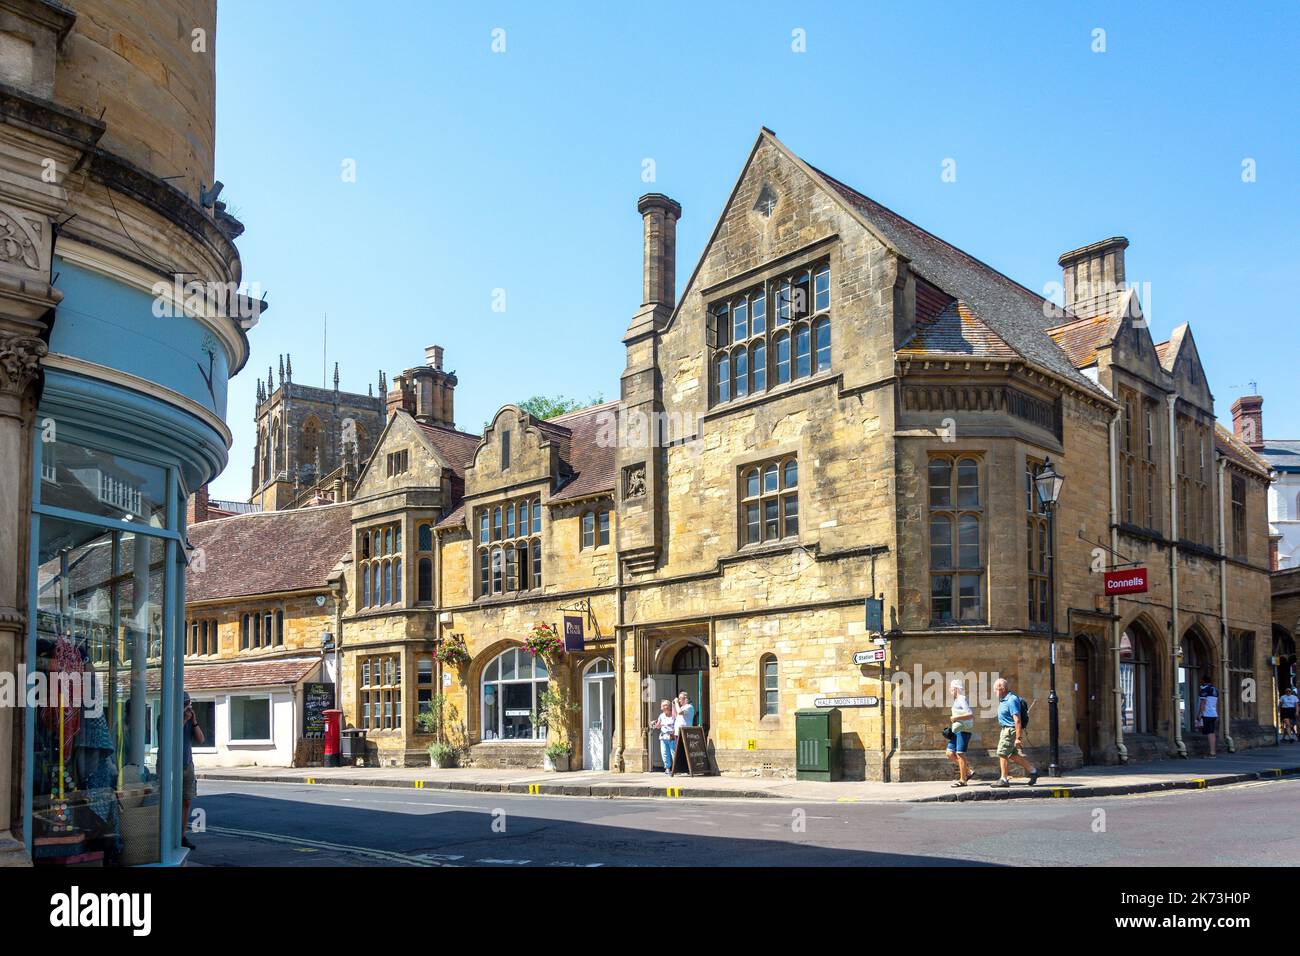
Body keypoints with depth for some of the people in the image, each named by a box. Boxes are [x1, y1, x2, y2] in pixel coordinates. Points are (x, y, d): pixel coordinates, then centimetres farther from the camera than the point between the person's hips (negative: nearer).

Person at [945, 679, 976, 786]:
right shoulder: (956, 700, 19)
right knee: (950, 754, 6)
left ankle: (962, 780, -4)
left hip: (963, 730, -10)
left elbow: (970, 715, -19)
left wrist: (956, 718, -23)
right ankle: (968, 771, 15)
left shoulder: (962, 699, -9)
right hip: (956, 730, 10)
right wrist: (951, 725, 17)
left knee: (960, 754, -9)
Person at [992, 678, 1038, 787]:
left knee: (1002, 754, -7)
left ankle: (1003, 779, -1)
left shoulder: (1011, 700, -19)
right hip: (1006, 730, 10)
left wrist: (1018, 738, -24)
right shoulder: (1004, 700, 13)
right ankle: (1032, 770, 22)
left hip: (1011, 730, -10)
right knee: (1013, 755, 14)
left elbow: (1017, 720, -22)